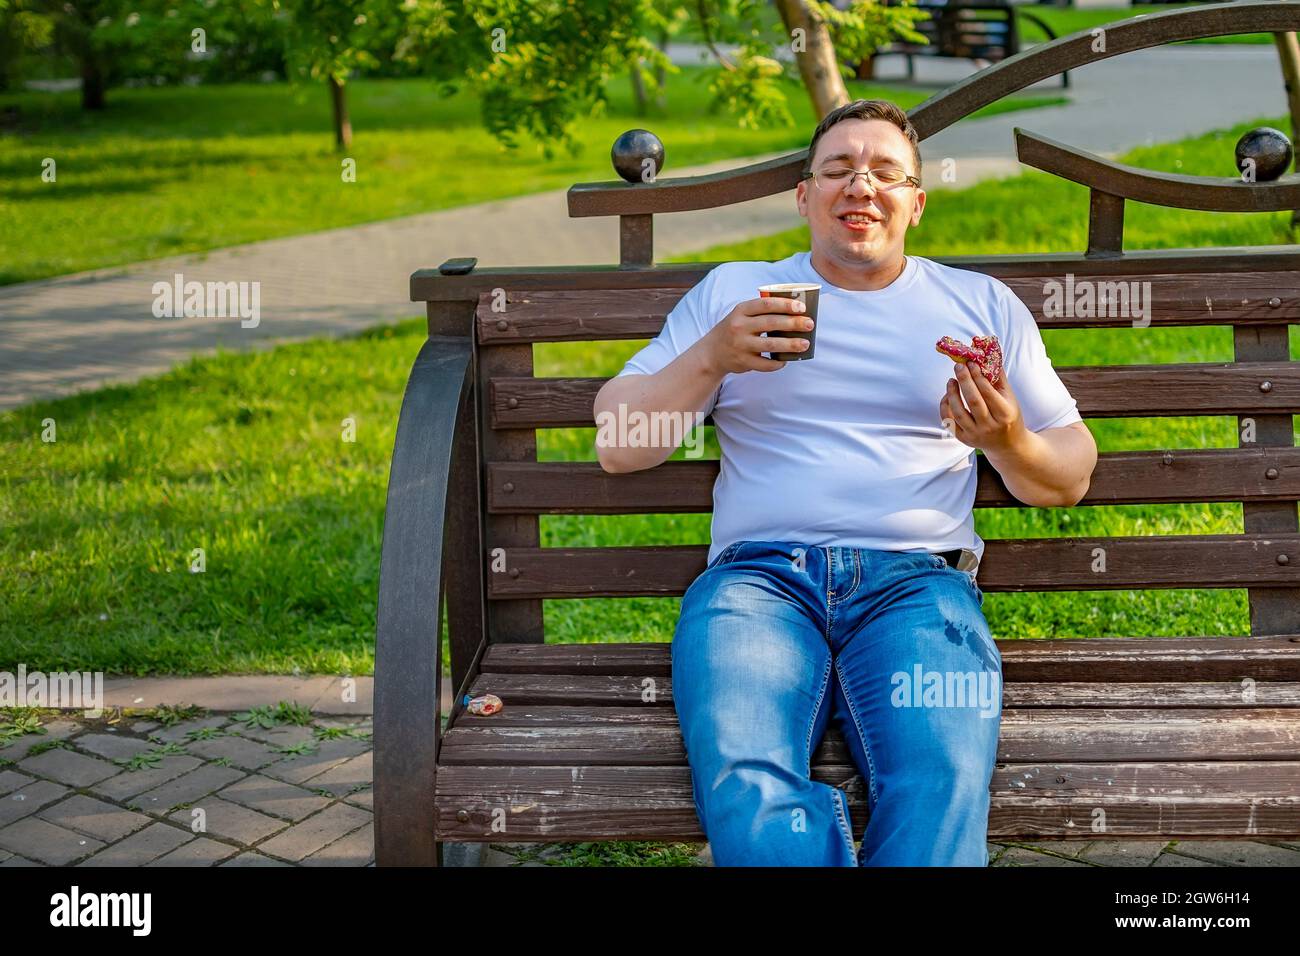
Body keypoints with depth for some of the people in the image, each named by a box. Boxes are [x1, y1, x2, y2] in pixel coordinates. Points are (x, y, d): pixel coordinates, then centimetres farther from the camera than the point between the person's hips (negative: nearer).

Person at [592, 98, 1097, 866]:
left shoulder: (984, 305, 22)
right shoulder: (731, 292, 20)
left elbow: (1070, 479, 20)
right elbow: (618, 446, 13)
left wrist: (1010, 443, -4)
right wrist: (711, 358, -5)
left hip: (918, 578, 1)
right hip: (759, 577, 0)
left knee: (942, 788, -32)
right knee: (743, 789, -33)